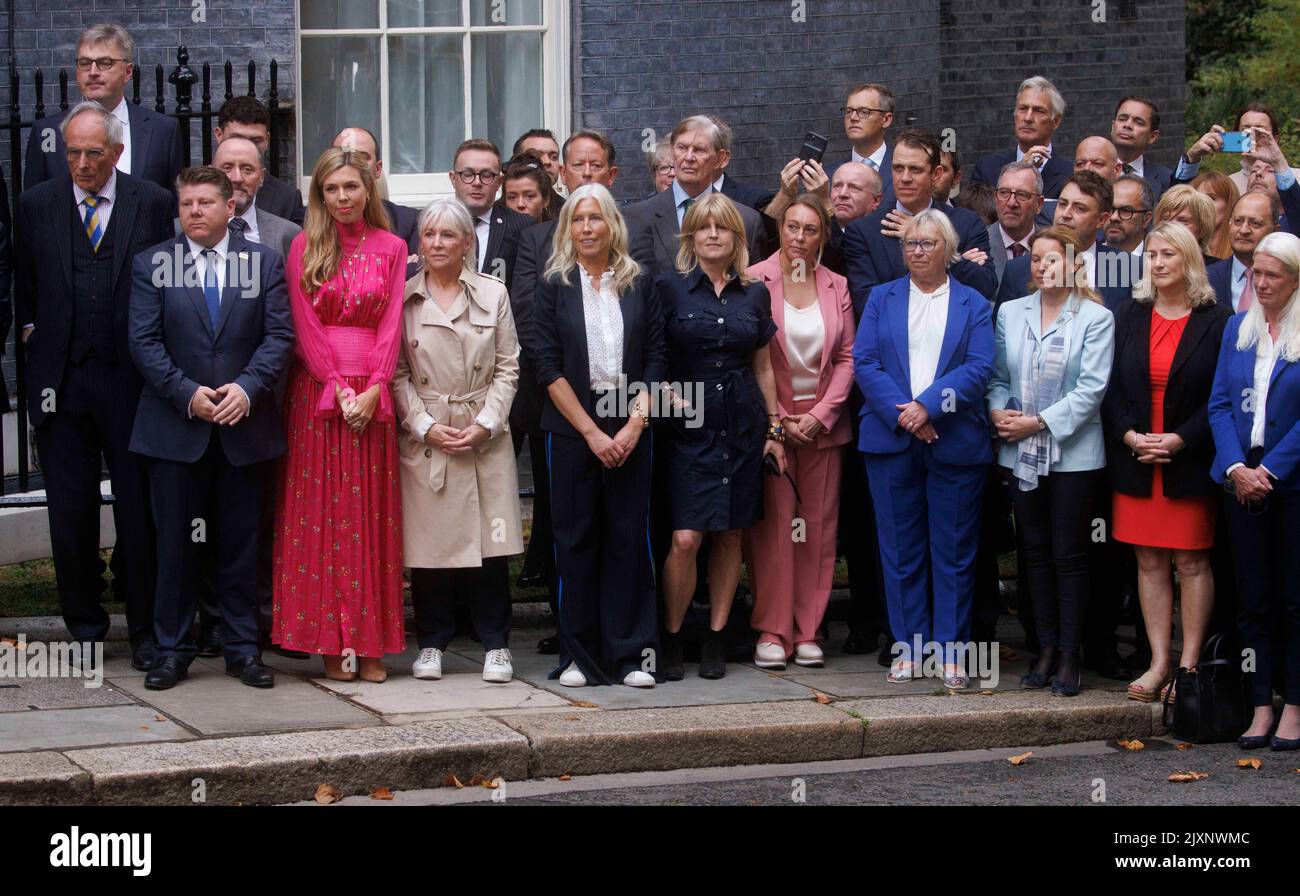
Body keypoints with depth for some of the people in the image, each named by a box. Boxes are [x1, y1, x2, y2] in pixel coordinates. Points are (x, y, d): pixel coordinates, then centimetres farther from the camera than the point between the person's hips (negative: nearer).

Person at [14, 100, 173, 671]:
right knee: (70, 512, 7)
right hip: (61, 382, 2)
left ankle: (144, 629, 11)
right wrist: (32, 332, 10)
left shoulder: (154, 204, 1)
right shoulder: (37, 204, 7)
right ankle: (85, 624, 19)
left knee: (140, 512, 1)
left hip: (130, 380, -2)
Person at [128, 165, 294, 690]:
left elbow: (280, 335, 0)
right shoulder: (151, 264, 4)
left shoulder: (264, 263, 6)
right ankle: (173, 650, 11)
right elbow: (144, 342, -2)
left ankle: (242, 648, 15)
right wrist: (188, 394, -13)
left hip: (242, 427, 1)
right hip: (174, 428, 0)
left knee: (239, 543, 6)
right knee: (175, 543, 3)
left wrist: (246, 387, -15)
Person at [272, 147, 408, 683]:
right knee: (321, 512, -3)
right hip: (317, 391, -1)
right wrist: (338, 388, -10)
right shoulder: (305, 247, 4)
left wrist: (373, 389, -10)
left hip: (373, 395, 1)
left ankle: (370, 643, 3)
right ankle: (331, 643, 0)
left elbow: (391, 323, 2)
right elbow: (304, 325, -2)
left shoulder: (391, 247, 8)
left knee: (373, 516, 1)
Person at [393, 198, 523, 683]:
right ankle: (432, 643, 13)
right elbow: (397, 374, 3)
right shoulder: (403, 298, 4)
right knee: (429, 545, 1)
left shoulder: (493, 294, 6)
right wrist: (426, 426, -8)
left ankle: (496, 644, 8)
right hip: (423, 438, 0)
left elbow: (507, 368, 5)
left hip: (485, 438, 0)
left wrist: (485, 424, -7)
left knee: (490, 546, -3)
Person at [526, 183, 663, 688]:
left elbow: (655, 361, 5)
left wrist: (635, 425, -8)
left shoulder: (638, 285, 7)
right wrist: (591, 432, -9)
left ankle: (633, 654, 6)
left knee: (629, 537, 1)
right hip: (572, 430, -1)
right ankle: (579, 656, 9)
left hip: (630, 431, 1)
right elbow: (548, 366, -3)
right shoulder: (554, 286, 2)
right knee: (576, 540, 2)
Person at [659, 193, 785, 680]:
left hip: (742, 427, 3)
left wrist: (774, 428, 14)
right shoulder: (669, 288, -2)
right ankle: (671, 637, 4)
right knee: (685, 539, -11)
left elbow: (763, 367, 15)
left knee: (730, 534, 6)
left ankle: (716, 636, 16)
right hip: (688, 425, -3)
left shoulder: (755, 294, 8)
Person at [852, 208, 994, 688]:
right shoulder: (882, 298, 12)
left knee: (953, 551, 2)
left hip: (955, 445, -1)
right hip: (892, 442, 1)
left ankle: (951, 650, 7)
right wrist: (902, 414, -13)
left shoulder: (974, 305, 8)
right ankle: (909, 648, 11)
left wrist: (928, 406, -16)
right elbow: (864, 361, 1)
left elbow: (979, 368, -4)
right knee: (901, 549, 4)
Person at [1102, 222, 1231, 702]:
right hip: (1137, 459, 4)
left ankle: (1188, 665, 5)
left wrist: (1180, 440, -15)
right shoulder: (1129, 318, 9)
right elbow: (1112, 388, 7)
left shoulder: (1215, 321, -2)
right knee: (1149, 562, 5)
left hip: (1190, 461, -3)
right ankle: (1159, 662, 10)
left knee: (1192, 562, 0)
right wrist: (1129, 434, -9)